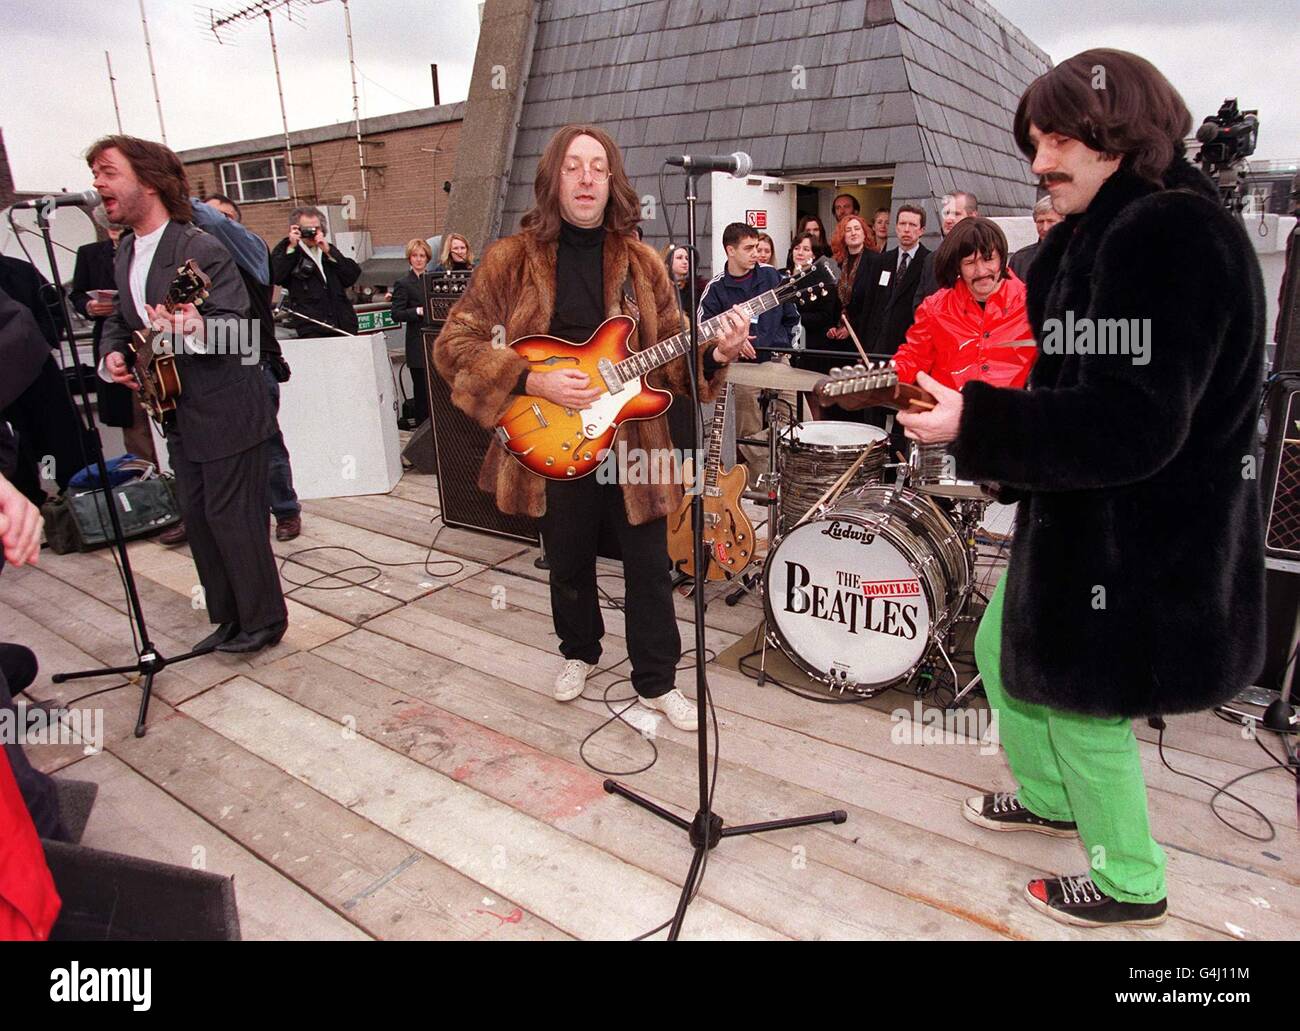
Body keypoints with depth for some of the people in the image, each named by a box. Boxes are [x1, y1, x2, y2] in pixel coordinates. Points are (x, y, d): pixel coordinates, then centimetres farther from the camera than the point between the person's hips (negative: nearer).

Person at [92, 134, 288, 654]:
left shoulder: (202, 249, -16)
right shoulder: (125, 253, 11)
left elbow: (235, 324, -25)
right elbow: (120, 319, 23)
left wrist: (196, 332, -45)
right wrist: (112, 353, 3)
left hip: (225, 414, -9)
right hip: (179, 416, 9)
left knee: (231, 519, -2)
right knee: (198, 521, 14)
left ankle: (263, 621, 15)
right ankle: (229, 619, 29)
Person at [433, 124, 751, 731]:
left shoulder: (640, 262, 4)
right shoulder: (512, 258, -3)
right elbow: (454, 346, -6)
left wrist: (714, 353, -15)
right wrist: (533, 381, -19)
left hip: (633, 439, 1)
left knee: (649, 566, 6)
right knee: (568, 563, 16)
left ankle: (657, 680, 26)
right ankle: (579, 651, 43)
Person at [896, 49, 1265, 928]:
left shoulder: (1172, 234, -21)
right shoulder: (1112, 229, 11)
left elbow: (1130, 427, -29)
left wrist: (975, 424, -29)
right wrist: (971, 394, 7)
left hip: (1136, 543, -10)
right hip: (1084, 521, 10)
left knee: (1081, 703, 6)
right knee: (1004, 650, 22)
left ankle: (1131, 883, 32)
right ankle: (1048, 796, 46)